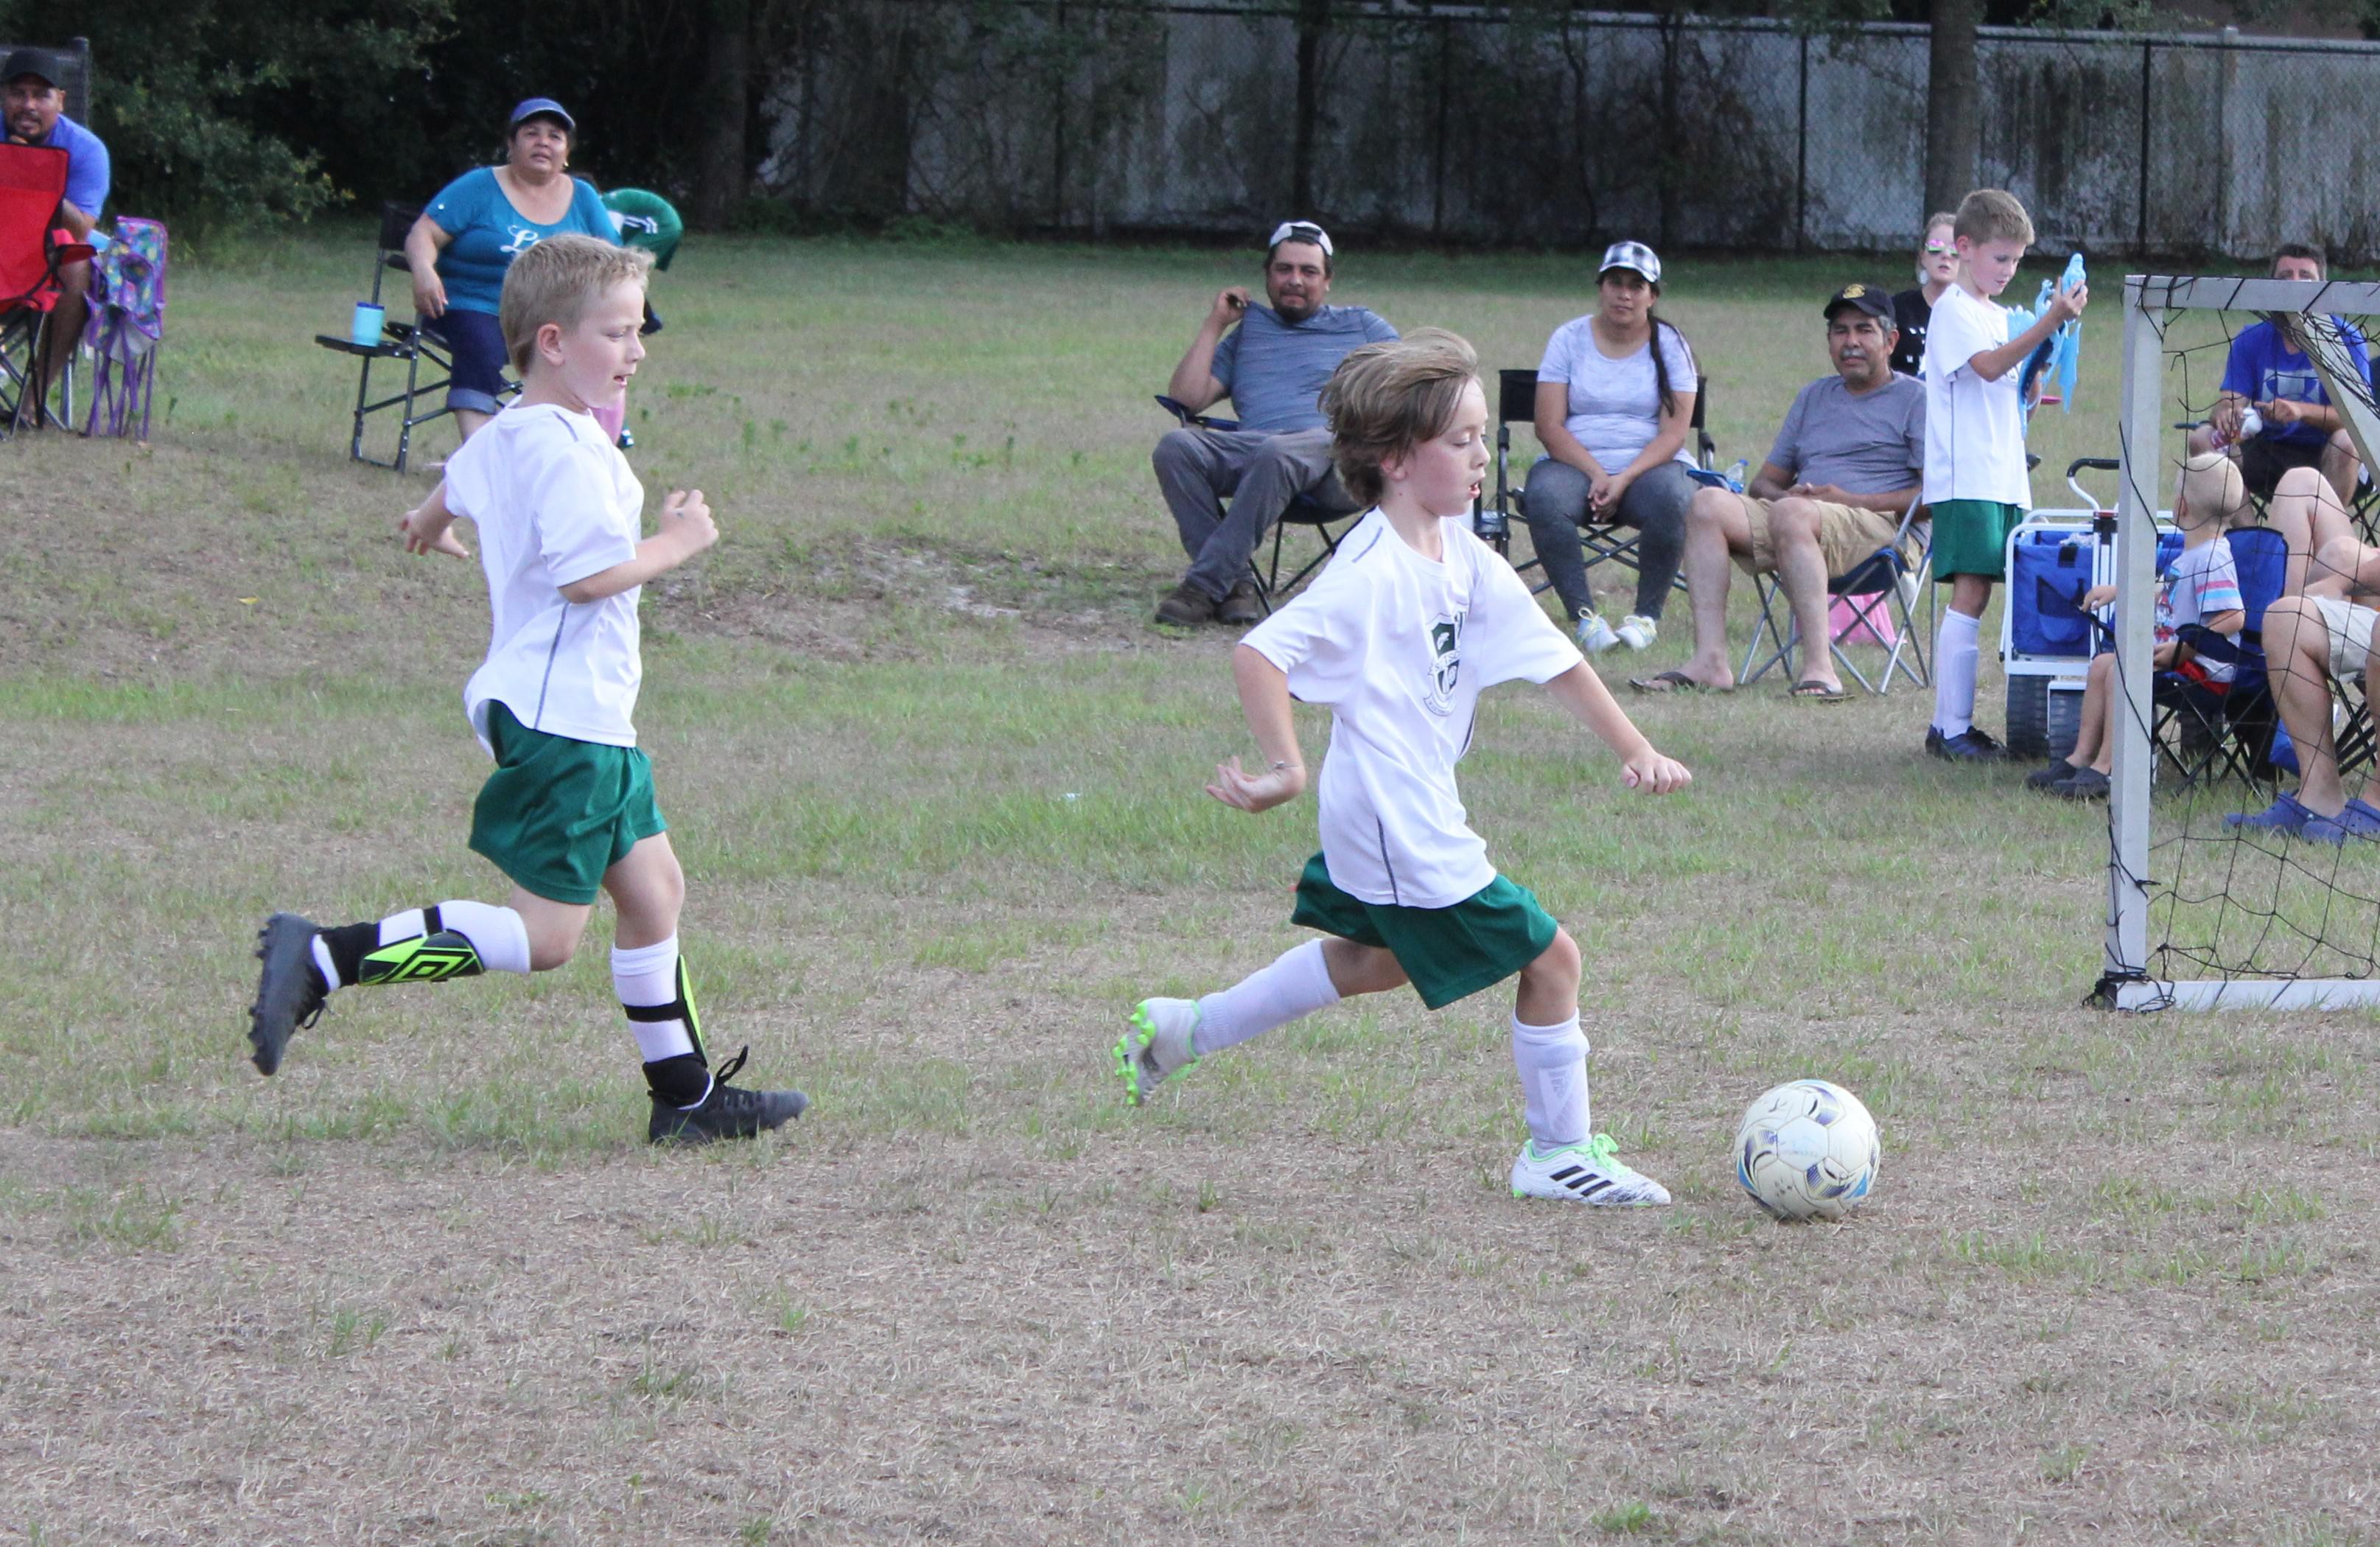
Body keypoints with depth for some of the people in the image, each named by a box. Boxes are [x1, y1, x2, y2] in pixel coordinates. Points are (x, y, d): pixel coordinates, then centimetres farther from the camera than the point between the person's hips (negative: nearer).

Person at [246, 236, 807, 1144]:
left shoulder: (502, 437, 13)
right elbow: (588, 573, -29)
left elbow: (457, 483, 36)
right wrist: (678, 543, -12)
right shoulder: (565, 450, -19)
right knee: (544, 938, -11)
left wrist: (433, 528, 59)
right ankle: (325, 961, -15)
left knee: (654, 888, 16)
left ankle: (686, 1095, 23)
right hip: (563, 720, -11)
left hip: (591, 721, 11)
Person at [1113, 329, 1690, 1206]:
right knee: (1548, 958, -2)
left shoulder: (1465, 562, 4)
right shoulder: (1373, 574, -23)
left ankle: (1181, 1031, 38)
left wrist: (1635, 752, 4)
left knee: (1372, 962, 29)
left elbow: (1554, 661, 8)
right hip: (1406, 834, -10)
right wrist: (1286, 769, -32)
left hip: (1400, 823, 10)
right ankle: (1559, 1152, 13)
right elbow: (1258, 654, -28)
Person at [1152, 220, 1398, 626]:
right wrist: (1215, 324, 18)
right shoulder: (1247, 330, 30)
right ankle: (1235, 585, -35)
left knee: (1277, 454, -40)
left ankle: (1205, 587, -39)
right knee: (1175, 447, -29)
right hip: (1252, 444, 3)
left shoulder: (1362, 327, 26)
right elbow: (1186, 399, 19)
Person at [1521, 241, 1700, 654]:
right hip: (1577, 464, 1)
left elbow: (1673, 432, -4)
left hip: (1650, 465, -1)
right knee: (1545, 496, -34)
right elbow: (1550, 426, -2)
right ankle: (1583, 615, -31)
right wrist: (1596, 475, -18)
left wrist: (1624, 480, -20)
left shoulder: (1669, 345, 5)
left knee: (1670, 498, -35)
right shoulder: (1569, 339, 6)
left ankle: (1647, 615, -22)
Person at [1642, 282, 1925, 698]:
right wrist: (1784, 494, 1)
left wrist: (1852, 500, -12)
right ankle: (1710, 660, -31)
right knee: (1709, 504, -19)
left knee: (1791, 515, -37)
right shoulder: (1813, 397, 29)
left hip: (1883, 528, -6)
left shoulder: (1914, 399, 9)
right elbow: (1765, 481, 27)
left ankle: (1820, 668, -45)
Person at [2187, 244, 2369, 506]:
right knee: (2203, 439, -18)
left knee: (2347, 440, -35)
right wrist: (2226, 414, -31)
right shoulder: (2252, 339, 3)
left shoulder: (2345, 338, -7)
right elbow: (2227, 403, -4)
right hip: (2268, 451, 4)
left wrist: (2302, 411, -34)